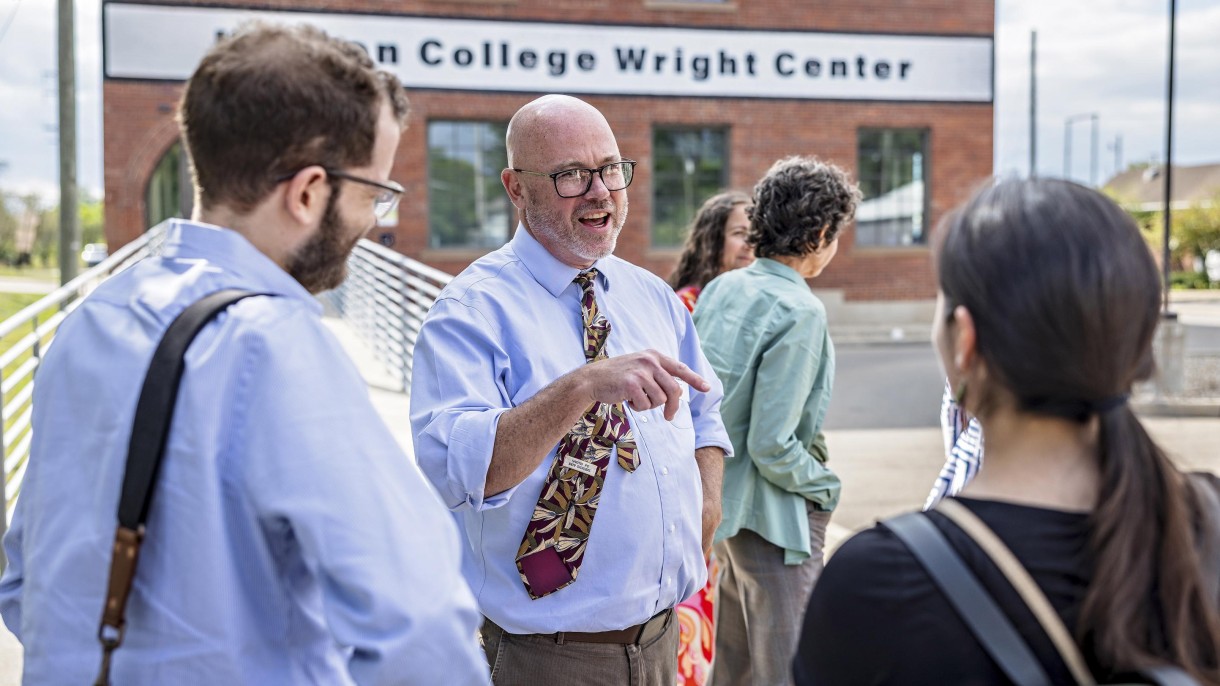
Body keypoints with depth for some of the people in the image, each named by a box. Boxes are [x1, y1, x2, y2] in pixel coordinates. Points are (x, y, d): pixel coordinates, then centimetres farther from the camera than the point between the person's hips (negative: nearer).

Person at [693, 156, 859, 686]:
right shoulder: (799, 311, -21)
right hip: (775, 519, -8)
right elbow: (773, 447, -23)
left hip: (723, 503, 8)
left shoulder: (719, 289, 3)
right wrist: (826, 486, -7)